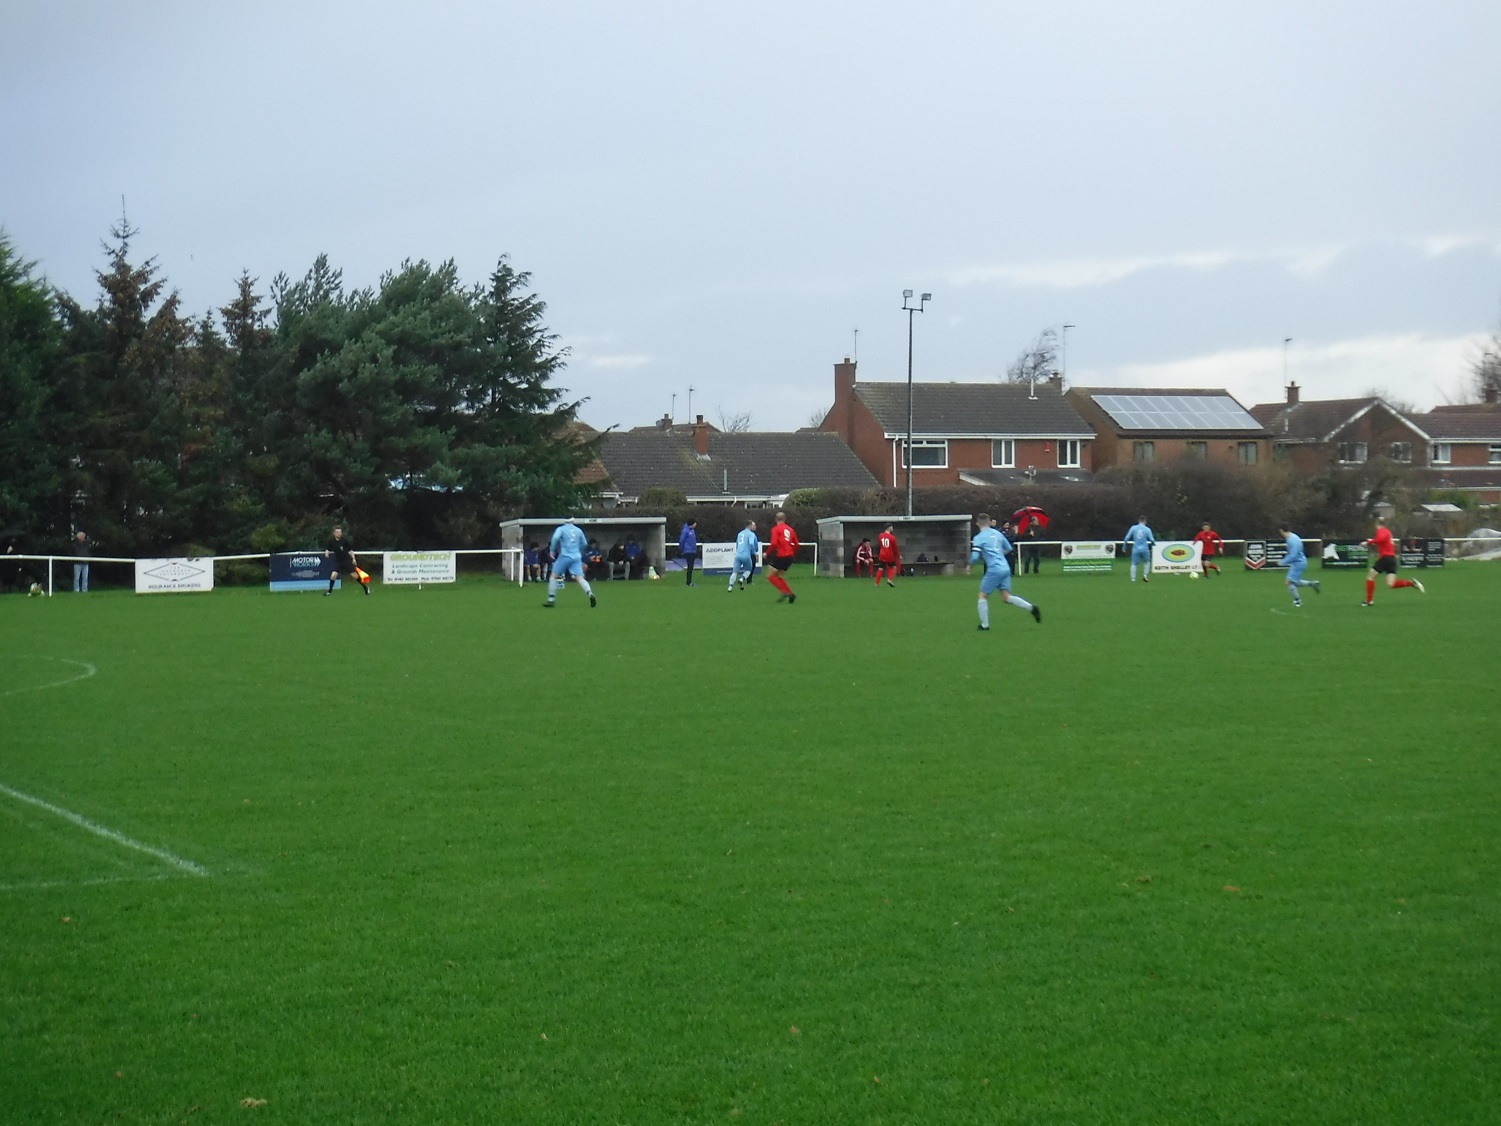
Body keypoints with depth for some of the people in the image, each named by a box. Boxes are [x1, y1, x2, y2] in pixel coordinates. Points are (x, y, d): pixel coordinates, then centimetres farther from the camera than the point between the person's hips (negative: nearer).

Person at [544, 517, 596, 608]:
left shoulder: (561, 529, 2)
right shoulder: (578, 530, 13)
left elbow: (555, 538, -17)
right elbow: (584, 544, 20)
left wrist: (552, 550, -5)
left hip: (564, 556, -3)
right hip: (576, 557, 3)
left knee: (554, 576, 11)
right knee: (580, 578, -4)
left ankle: (551, 600, 9)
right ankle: (590, 594, -29)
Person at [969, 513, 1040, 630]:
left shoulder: (979, 538, -4)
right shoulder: (997, 533, 15)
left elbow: (974, 557, -12)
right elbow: (1008, 549, 24)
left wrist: (969, 566, 7)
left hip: (994, 569, -6)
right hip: (1005, 568, 6)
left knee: (983, 596, 8)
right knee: (1006, 597, 7)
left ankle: (985, 625, 7)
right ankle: (1032, 608, -7)